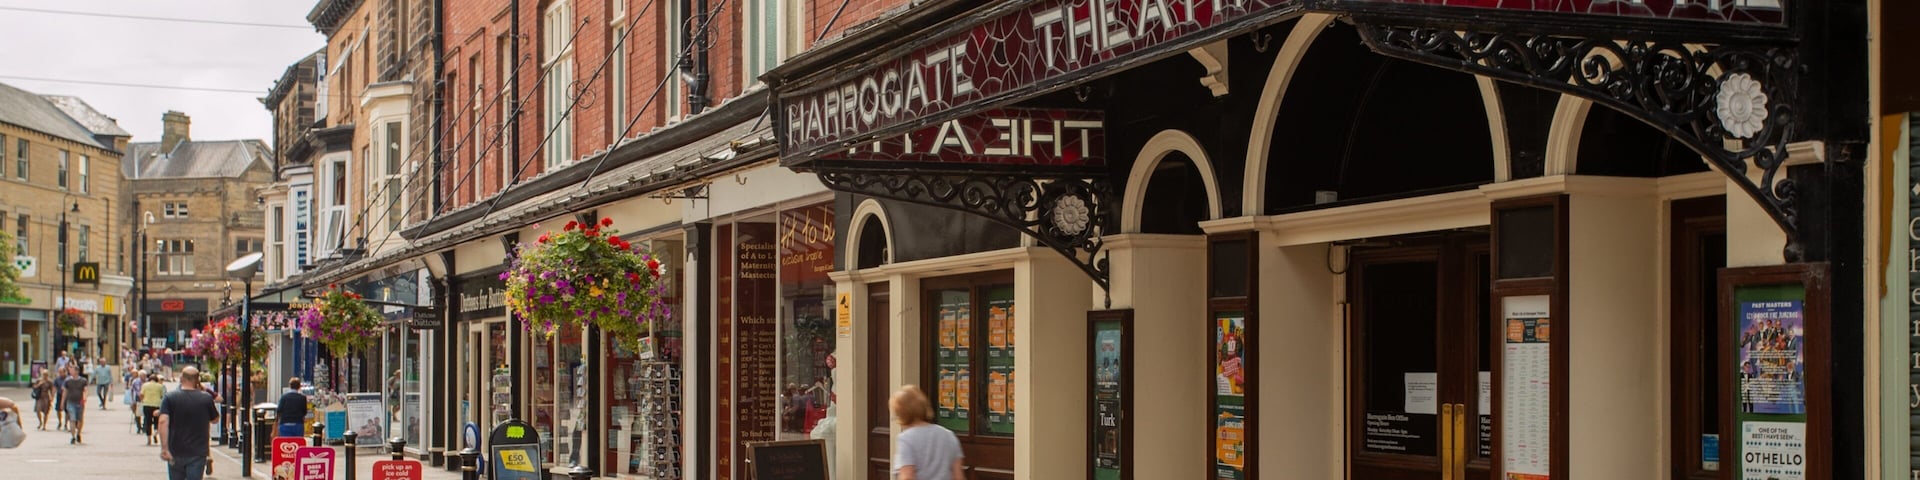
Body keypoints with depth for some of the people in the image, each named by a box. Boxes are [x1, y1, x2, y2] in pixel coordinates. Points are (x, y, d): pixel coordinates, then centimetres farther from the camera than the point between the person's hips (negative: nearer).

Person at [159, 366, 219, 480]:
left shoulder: (169, 398, -4)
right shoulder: (206, 399, -3)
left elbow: (163, 421, -16)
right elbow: (215, 419, 13)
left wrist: (164, 448, -18)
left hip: (175, 452, 1)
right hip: (198, 453, -1)